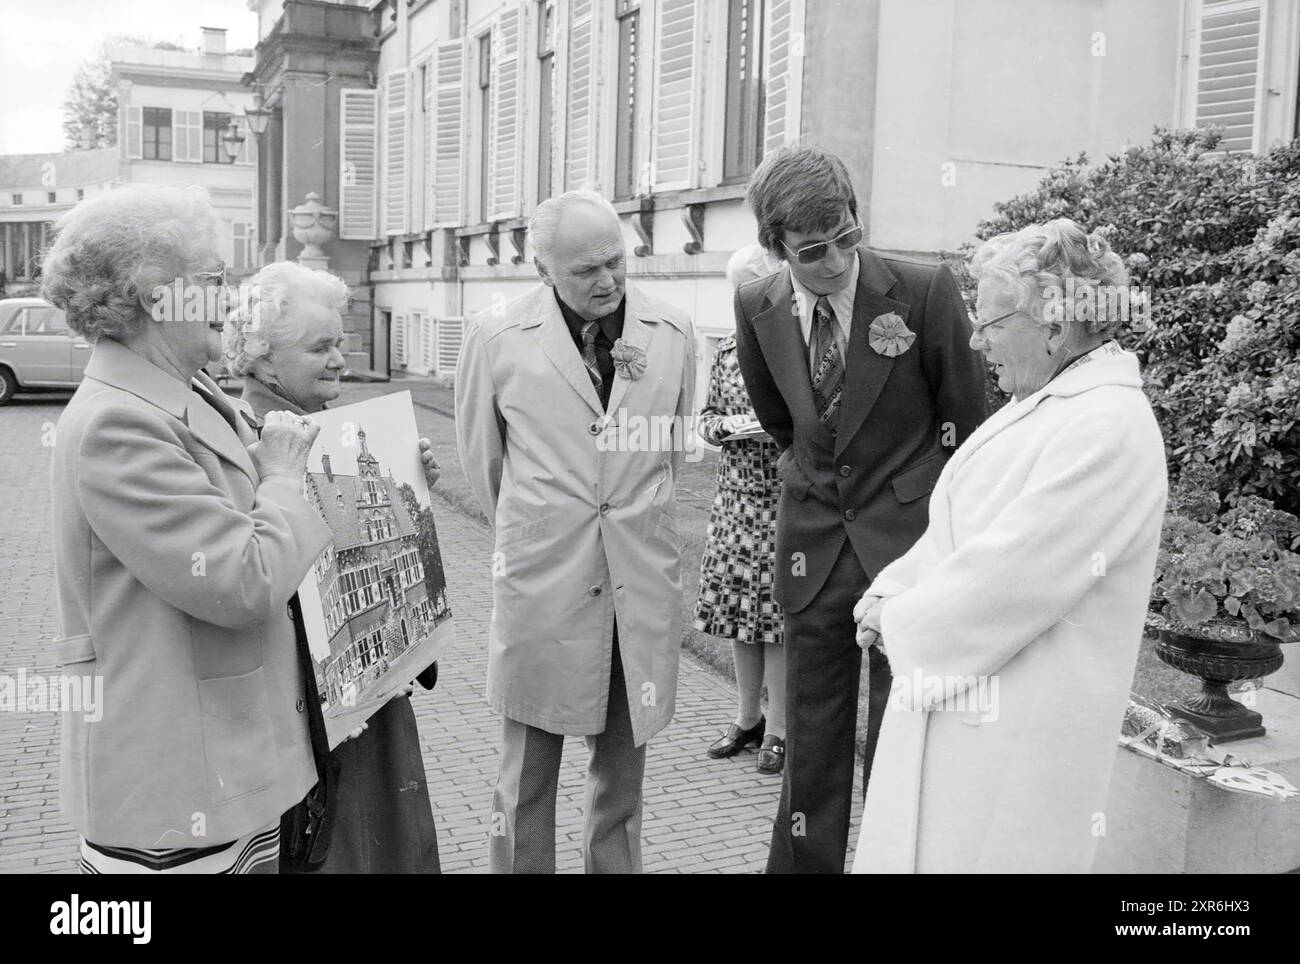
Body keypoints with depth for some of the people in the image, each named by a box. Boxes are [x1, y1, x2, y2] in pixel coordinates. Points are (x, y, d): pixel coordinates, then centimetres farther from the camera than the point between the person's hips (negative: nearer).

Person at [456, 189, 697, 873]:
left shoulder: (672, 334, 3)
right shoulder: (497, 336, -4)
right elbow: (480, 456, 9)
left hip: (644, 581, 2)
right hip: (540, 580, -2)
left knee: (623, 774, 13)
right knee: (526, 780, 7)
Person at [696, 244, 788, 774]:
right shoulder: (729, 348, 8)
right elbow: (708, 417, 14)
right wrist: (725, 425, -7)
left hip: (786, 497, -5)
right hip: (736, 494, 5)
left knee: (778, 609, -1)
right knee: (740, 607, 12)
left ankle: (778, 727, 14)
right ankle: (747, 716, 28)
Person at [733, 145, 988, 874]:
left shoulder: (926, 291, -12)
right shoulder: (758, 308, -2)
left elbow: (964, 421, 0)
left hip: (908, 540, -3)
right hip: (813, 543, 3)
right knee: (813, 742, 11)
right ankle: (802, 861, 24)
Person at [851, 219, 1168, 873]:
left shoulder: (1109, 427, -20)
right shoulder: (1040, 405, 11)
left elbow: (1010, 578, -24)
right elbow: (954, 529, 16)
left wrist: (900, 623, -11)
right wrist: (889, 594, 2)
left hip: (1019, 727, -9)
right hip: (954, 694, 9)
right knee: (920, 845, 16)